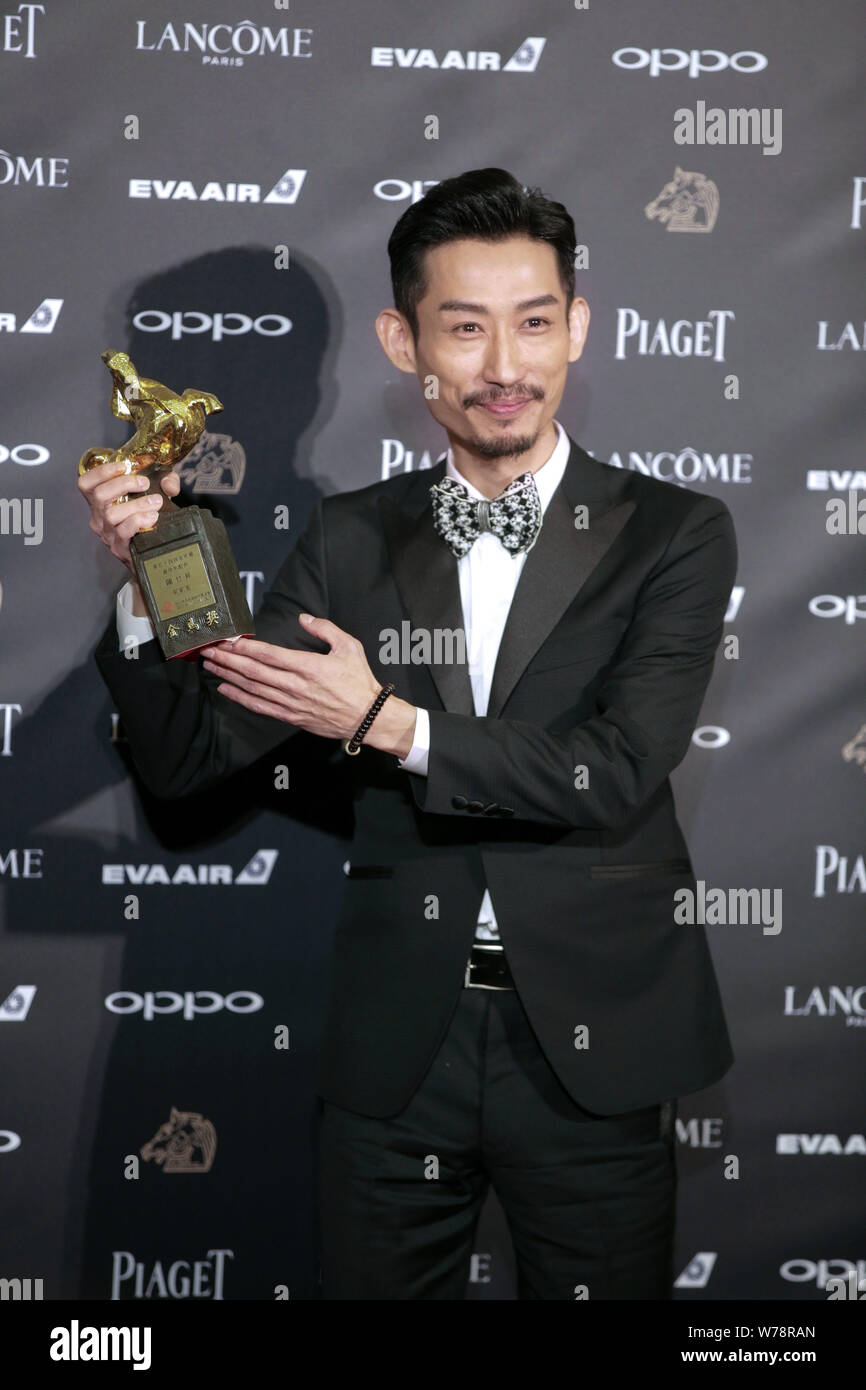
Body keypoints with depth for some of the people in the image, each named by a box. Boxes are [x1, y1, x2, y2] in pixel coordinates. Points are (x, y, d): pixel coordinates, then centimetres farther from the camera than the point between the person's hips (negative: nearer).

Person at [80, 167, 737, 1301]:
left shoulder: (673, 535, -4)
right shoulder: (351, 543, 2)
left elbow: (616, 775, -15)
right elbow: (187, 760, 0)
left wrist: (390, 724, -17)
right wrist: (147, 577, -16)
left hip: (587, 1048, -1)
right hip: (395, 1047, 2)